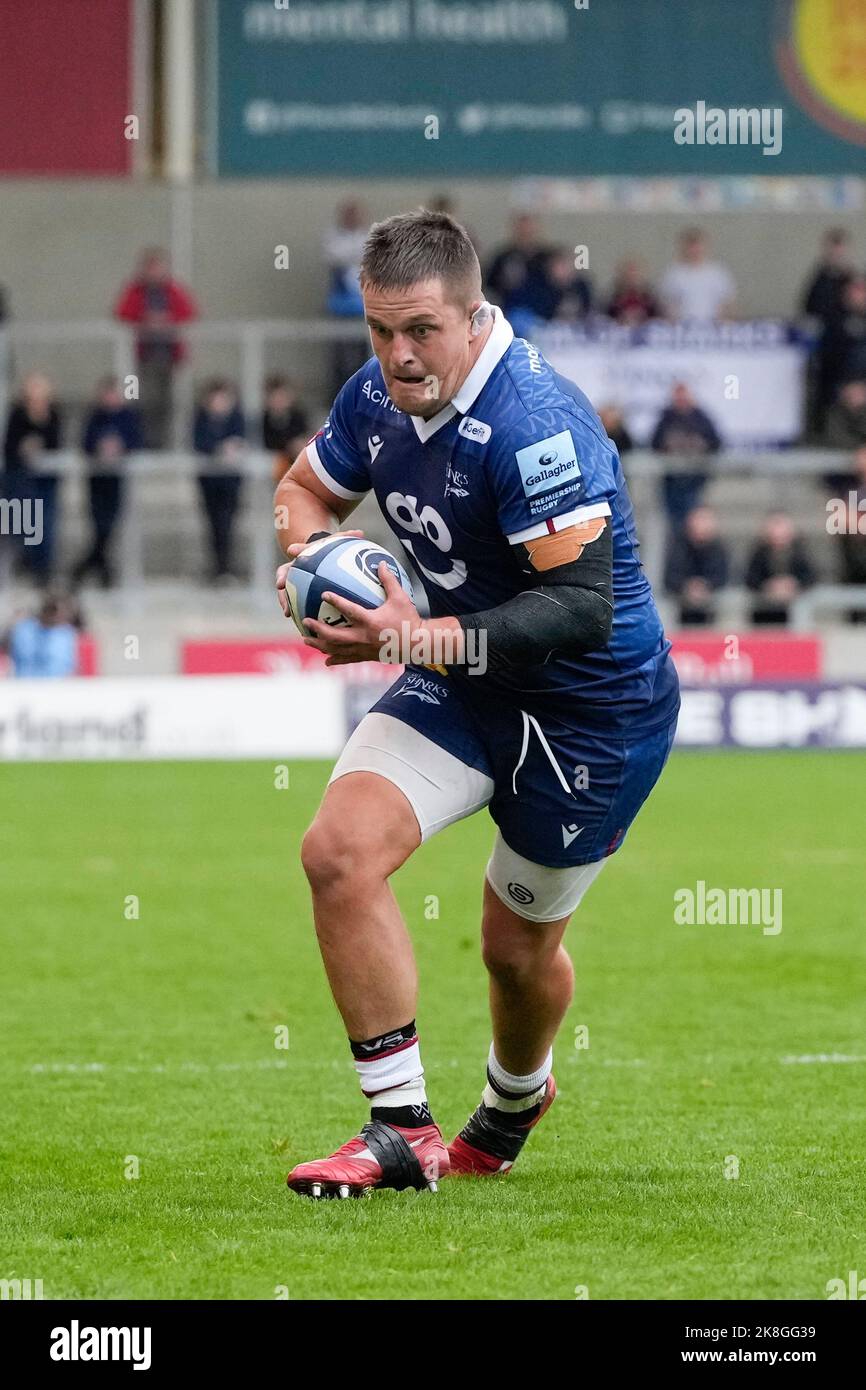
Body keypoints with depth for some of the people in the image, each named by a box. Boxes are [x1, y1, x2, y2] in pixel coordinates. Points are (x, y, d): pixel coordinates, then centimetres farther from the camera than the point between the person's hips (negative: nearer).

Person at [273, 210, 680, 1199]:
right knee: (339, 850, -16)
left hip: (593, 704, -6)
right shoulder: (379, 393, -5)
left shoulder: (534, 424, -30)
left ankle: (514, 1100, 44)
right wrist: (306, 552, -9)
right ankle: (400, 1129, -9)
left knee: (520, 947, 9)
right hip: (459, 684, 6)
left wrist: (419, 640, -36)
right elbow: (308, 485, 15)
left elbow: (583, 607, -31)